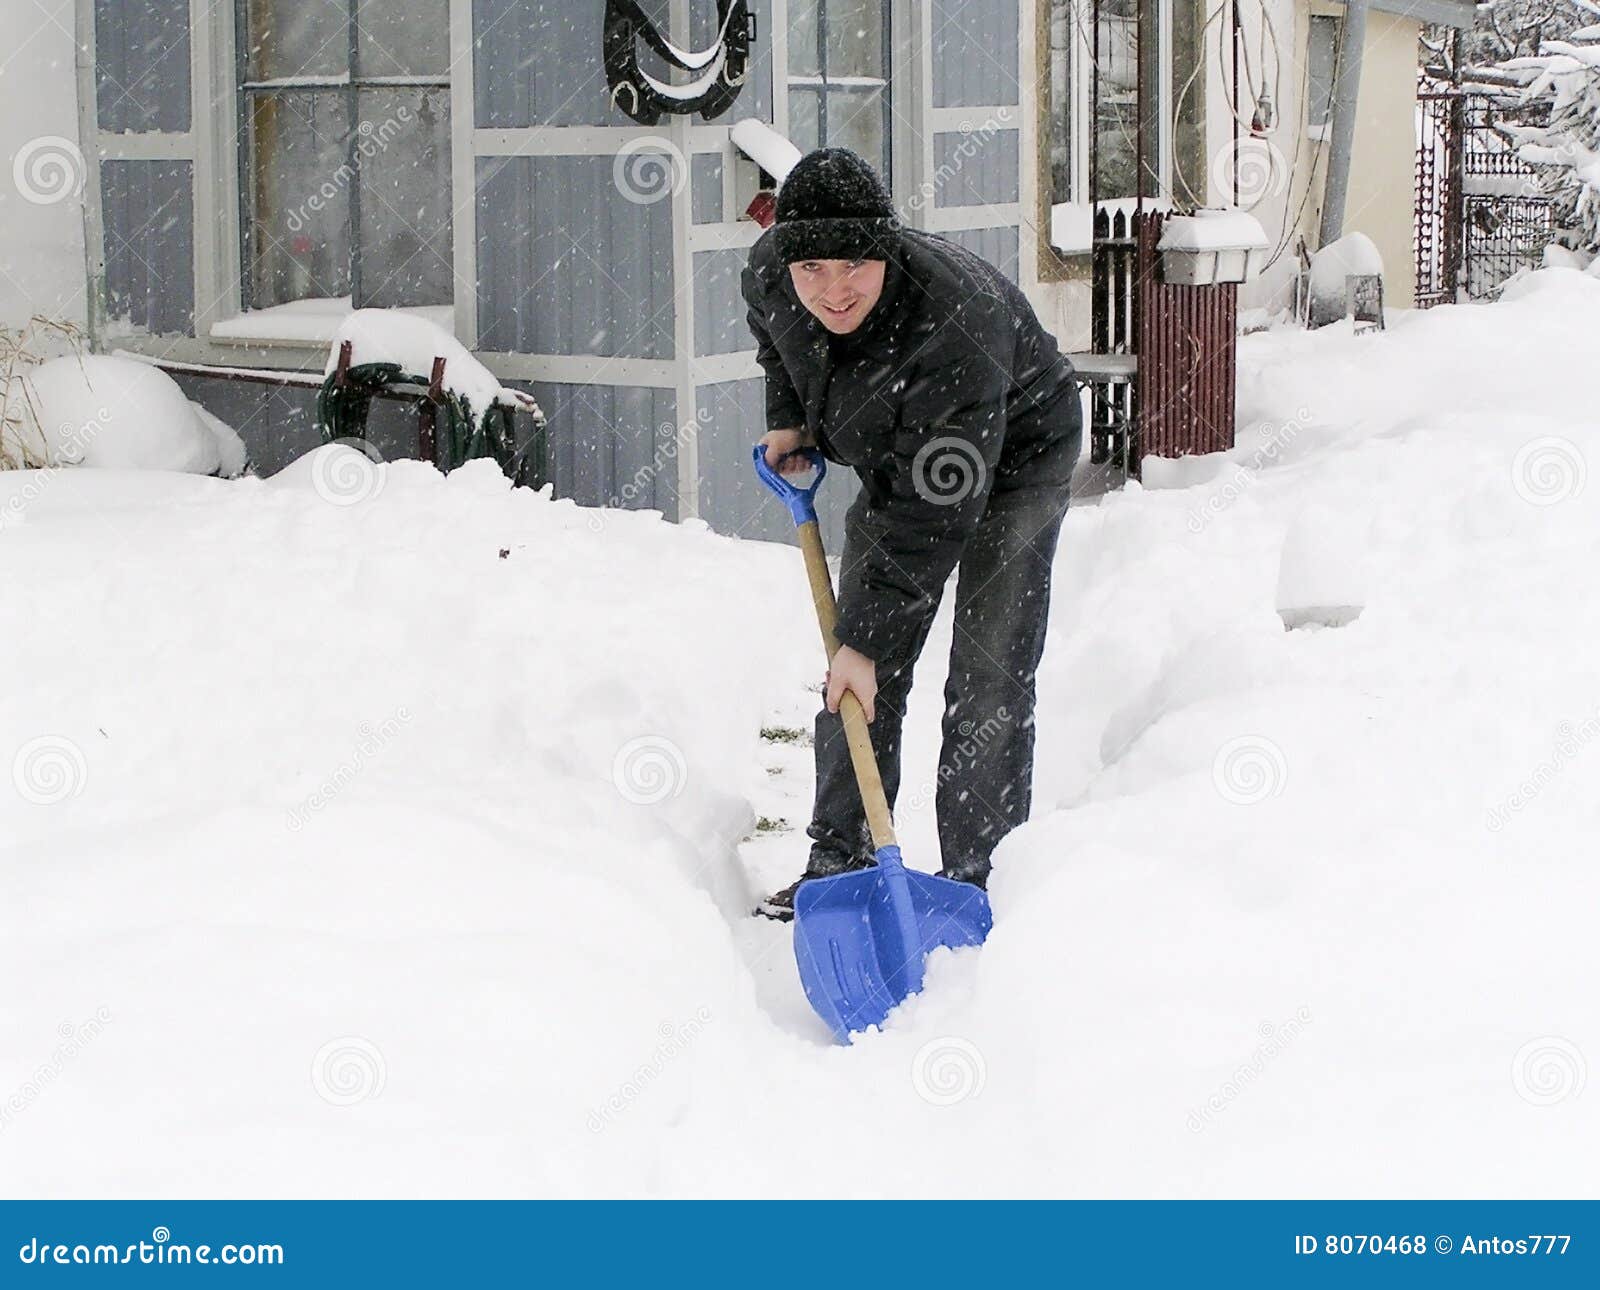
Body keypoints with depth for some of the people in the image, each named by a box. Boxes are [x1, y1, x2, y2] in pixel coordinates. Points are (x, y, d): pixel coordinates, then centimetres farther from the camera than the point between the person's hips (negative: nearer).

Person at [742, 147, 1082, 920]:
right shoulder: (768, 272, -21)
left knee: (989, 677, -12)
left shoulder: (955, 325, -41)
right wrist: (789, 418, -1)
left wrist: (867, 638, -36)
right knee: (859, 671, 3)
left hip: (1012, 461, -6)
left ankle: (973, 877, -5)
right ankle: (838, 863, 12)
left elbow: (934, 516, -38)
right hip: (896, 460, 6)